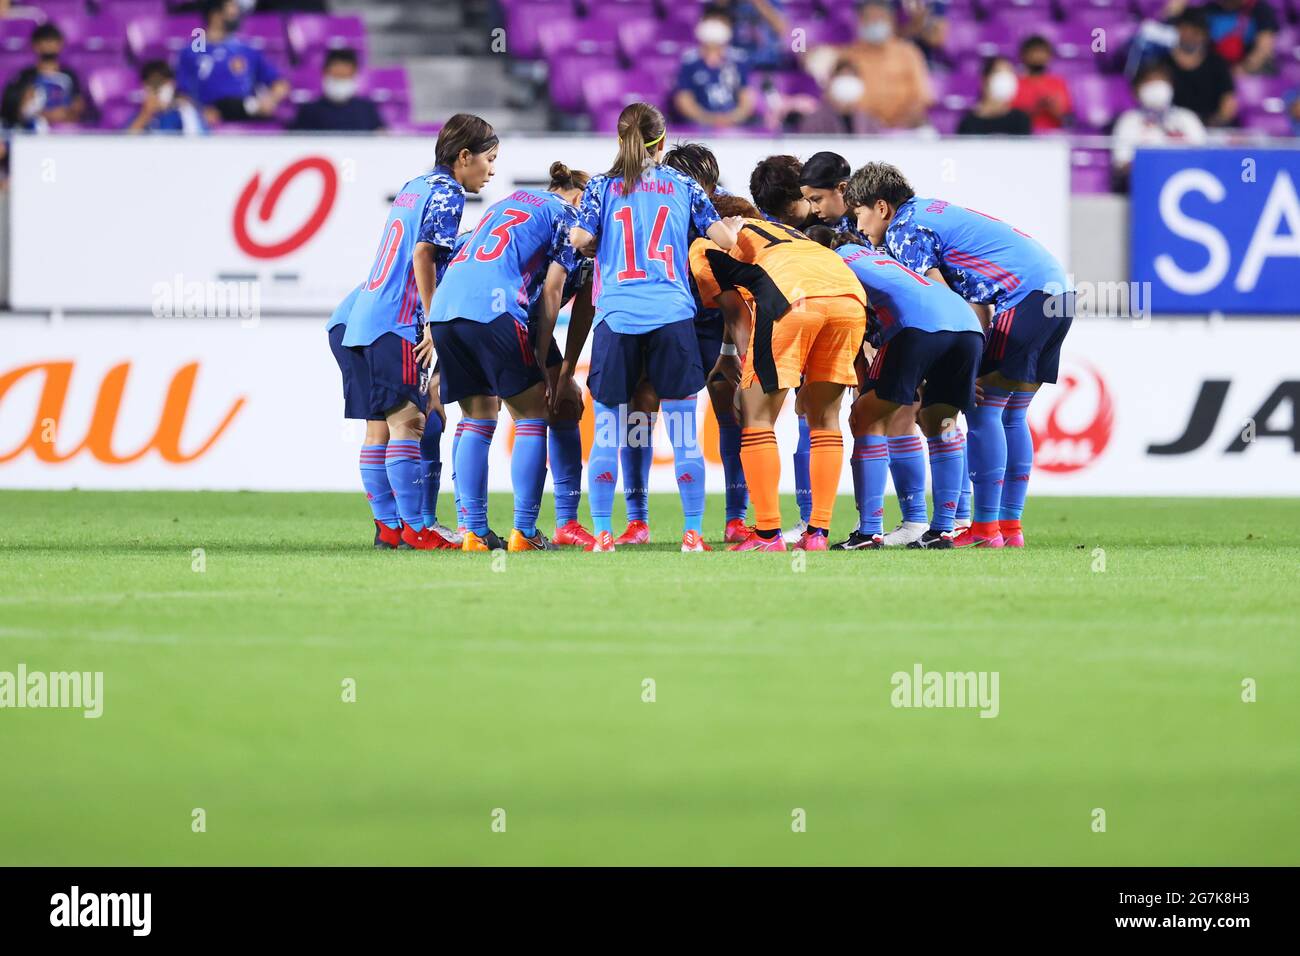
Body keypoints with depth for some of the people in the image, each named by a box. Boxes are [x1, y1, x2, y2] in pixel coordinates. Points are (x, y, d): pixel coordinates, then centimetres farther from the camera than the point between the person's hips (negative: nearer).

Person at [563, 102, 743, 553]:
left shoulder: (602, 186, 9)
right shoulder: (683, 186, 12)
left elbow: (581, 239, -3)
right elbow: (723, 237, 7)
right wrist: (736, 224, 29)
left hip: (616, 315, 0)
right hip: (672, 314, 0)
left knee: (607, 434, 5)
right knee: (684, 435, 3)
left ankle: (602, 534, 2)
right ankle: (693, 533, 2)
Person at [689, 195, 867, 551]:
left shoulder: (706, 246, 24)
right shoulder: (785, 231, 40)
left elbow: (735, 312, 14)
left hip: (792, 296, -5)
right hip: (850, 294, 5)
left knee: (757, 417, 6)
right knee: (823, 417, 17)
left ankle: (768, 535, 2)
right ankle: (818, 533, 14)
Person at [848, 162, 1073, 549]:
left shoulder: (904, 232, -5)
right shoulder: (926, 211, 23)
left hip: (1025, 295, -9)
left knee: (984, 411, -6)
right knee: (1011, 416, 13)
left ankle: (985, 529, -8)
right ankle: (1010, 527, 13)